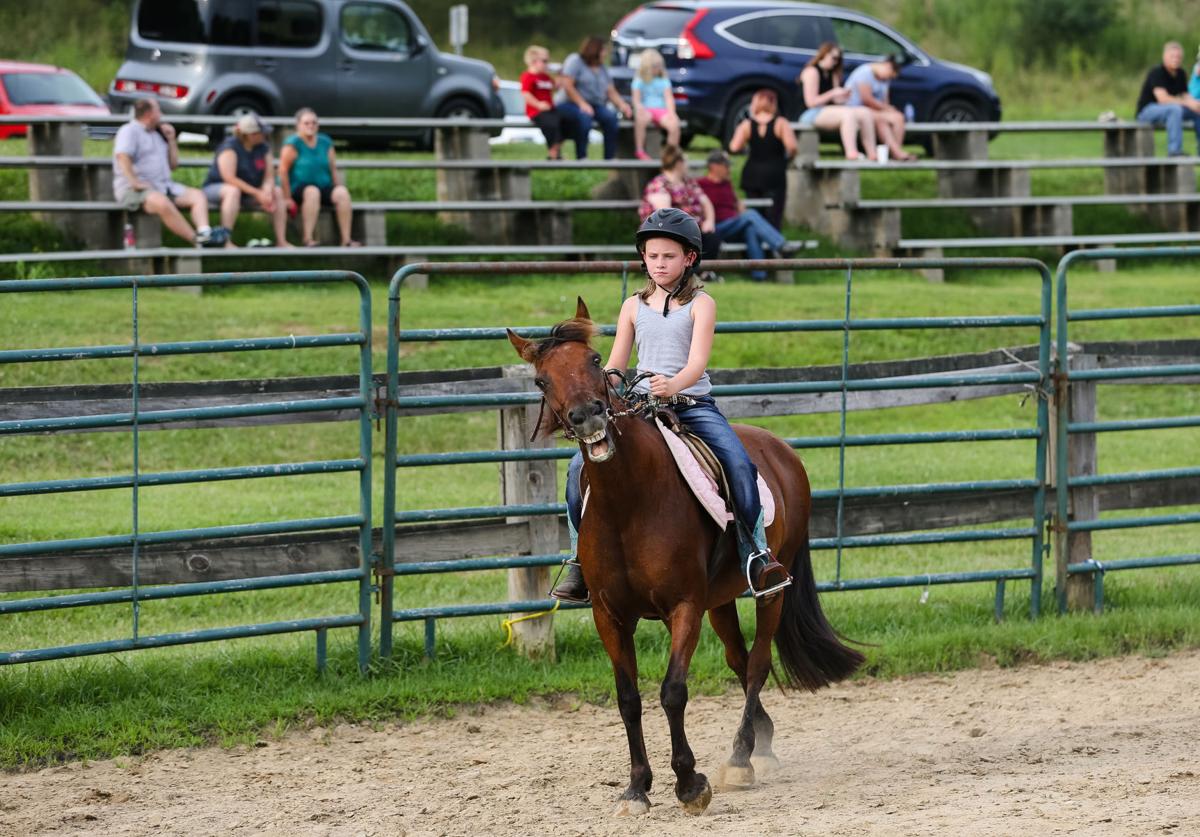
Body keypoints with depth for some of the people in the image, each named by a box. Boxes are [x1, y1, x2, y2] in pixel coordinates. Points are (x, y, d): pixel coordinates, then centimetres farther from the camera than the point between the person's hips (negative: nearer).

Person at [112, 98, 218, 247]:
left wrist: (171, 140, 15)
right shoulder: (129, 131, 0)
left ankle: (204, 234, -34)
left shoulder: (157, 135, 24)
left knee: (198, 196, -10)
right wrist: (135, 183, -26)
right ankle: (197, 240, -38)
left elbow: (173, 165, 28)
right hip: (134, 190, -9)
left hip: (163, 185, 9)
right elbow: (122, 157, -18)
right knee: (162, 203, -38)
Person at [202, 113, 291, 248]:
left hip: (248, 194, 7)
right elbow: (229, 178, -27)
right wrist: (257, 193, -30)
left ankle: (281, 241, -14)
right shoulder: (230, 146, -19)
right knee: (233, 190, -39)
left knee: (278, 192, -11)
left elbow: (269, 177, -2)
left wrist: (267, 193, -26)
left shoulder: (263, 148, 1)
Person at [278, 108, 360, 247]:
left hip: (324, 187, 5)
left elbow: (333, 170, 12)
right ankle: (308, 239, -38)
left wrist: (339, 190, 0)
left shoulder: (325, 143, 12)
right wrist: (287, 198, -14)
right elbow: (283, 170, -10)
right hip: (298, 188, -5)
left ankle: (346, 239, -26)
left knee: (342, 192, -24)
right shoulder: (293, 143, -5)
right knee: (312, 191, -38)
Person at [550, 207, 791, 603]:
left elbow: (697, 362, -12)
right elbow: (615, 366, 11)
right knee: (580, 466, -15)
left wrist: (674, 384, -34)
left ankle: (757, 556, -21)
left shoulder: (700, 304, 2)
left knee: (739, 464, -28)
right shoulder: (634, 306, 12)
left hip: (694, 403, -3)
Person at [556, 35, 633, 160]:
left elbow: (611, 92, 13)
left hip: (596, 106, 6)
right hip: (572, 104, -6)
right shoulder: (575, 61, -1)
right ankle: (581, 158, -33)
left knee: (611, 118, -26)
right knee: (584, 117, -39)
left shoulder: (602, 69, 20)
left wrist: (622, 104, -7)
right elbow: (567, 85, -11)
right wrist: (582, 104, -22)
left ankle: (610, 158, -25)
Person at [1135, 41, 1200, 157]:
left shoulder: (1181, 74, 5)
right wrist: (1187, 103, -35)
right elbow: (1162, 98, -30)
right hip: (1147, 110, -8)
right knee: (1175, 109, -36)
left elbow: (1185, 95, 3)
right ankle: (1174, 150, -39)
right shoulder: (1157, 73, -19)